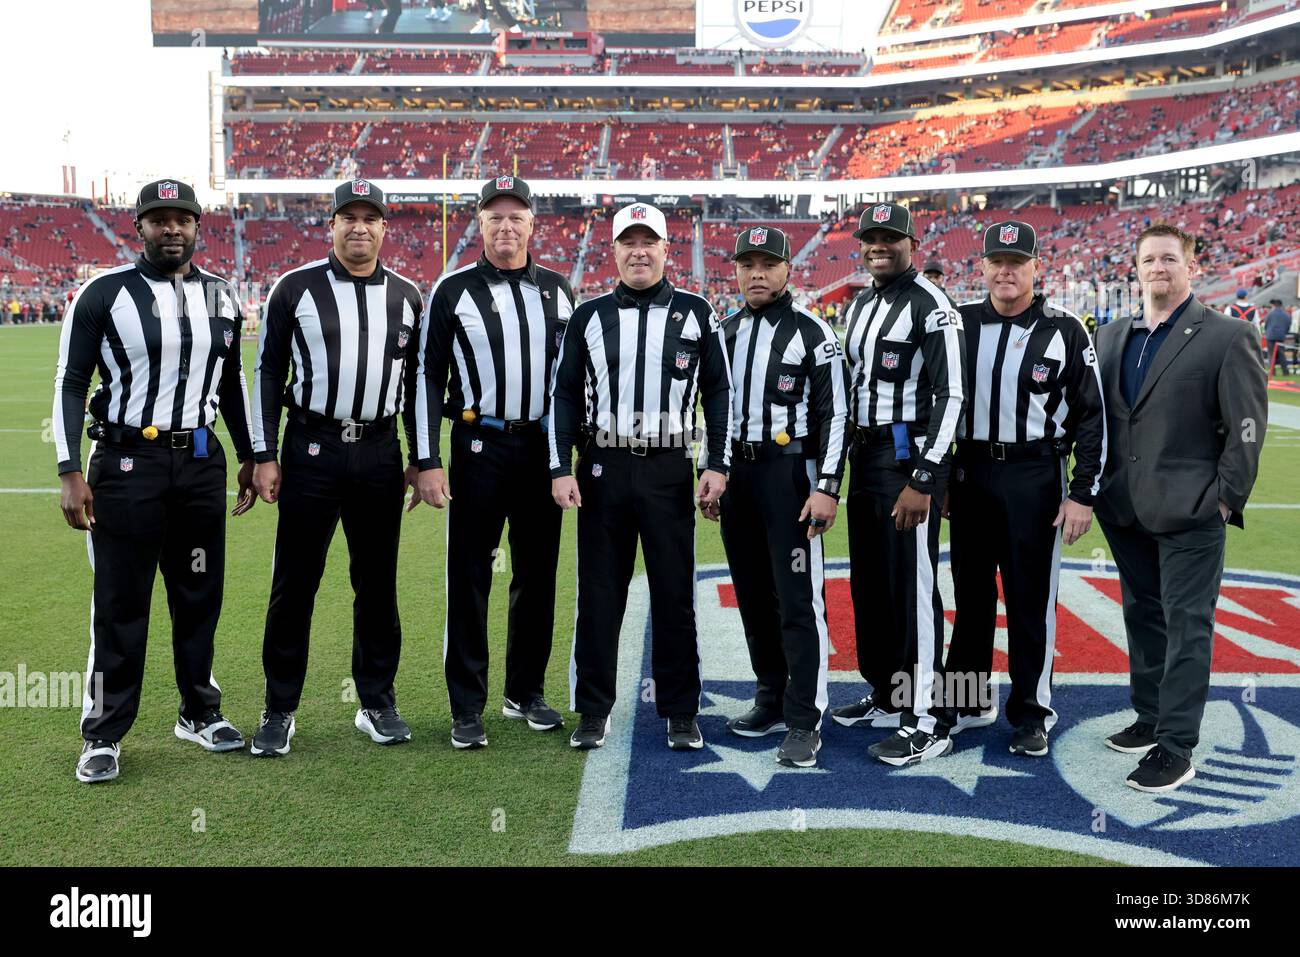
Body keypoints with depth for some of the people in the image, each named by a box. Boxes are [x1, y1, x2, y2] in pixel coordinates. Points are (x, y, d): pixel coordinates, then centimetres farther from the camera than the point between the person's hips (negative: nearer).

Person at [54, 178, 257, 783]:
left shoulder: (221, 297, 9)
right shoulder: (103, 294, -5)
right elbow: (71, 384, -4)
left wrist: (249, 455, 17)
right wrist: (71, 473, -10)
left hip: (200, 461, 4)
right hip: (125, 461, -4)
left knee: (200, 595, 12)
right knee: (120, 603, 1)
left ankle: (199, 712, 28)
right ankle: (104, 734, 14)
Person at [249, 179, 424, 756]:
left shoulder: (406, 296, 9)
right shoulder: (295, 288, 1)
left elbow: (416, 382, 14)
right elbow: (268, 374, 2)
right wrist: (264, 456, -3)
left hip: (380, 452, 2)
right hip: (311, 448, -2)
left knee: (377, 581, 9)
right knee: (294, 584, 2)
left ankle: (377, 703, 22)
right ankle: (280, 710, 14)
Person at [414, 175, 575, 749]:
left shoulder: (557, 291, 10)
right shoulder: (453, 291, 0)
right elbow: (428, 378, -1)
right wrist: (427, 463, -8)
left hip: (542, 447, 4)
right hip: (480, 447, -3)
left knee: (538, 575, 10)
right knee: (469, 578, 0)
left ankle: (525, 693, 25)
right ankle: (467, 710, 9)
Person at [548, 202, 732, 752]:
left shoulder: (695, 313, 6)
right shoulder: (589, 316, 8)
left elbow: (718, 392, 7)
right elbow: (564, 395, 8)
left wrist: (718, 465, 0)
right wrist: (560, 469, 0)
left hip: (669, 469, -1)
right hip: (603, 468, 1)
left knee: (675, 594, 3)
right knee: (598, 593, 5)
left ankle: (681, 714, 14)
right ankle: (593, 711, 16)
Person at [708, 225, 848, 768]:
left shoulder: (812, 334, -5)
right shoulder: (724, 333, 13)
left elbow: (834, 414, -8)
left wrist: (827, 488, -15)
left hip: (790, 472, -6)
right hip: (735, 473, 6)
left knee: (797, 600, -7)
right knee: (753, 596, 12)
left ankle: (803, 723, -3)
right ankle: (772, 702, 24)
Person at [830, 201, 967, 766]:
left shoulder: (931, 307, -11)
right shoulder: (859, 306, 15)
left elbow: (950, 397, -16)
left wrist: (923, 480, -21)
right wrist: (844, 461, 17)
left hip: (910, 457, -9)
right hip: (864, 455, 9)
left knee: (912, 587, -7)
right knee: (869, 583, 14)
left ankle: (927, 723, 1)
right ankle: (887, 698, 28)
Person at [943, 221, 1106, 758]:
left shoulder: (1064, 331, -4)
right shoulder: (960, 324, 4)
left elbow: (1091, 417, -2)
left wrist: (1083, 494, -7)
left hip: (1035, 476, -3)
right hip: (970, 473, 3)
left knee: (1030, 599, 3)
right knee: (971, 593, 12)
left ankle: (1031, 714, 16)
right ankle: (970, 701, 26)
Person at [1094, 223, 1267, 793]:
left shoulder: (1228, 337, -5)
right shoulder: (1110, 339, 11)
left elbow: (1247, 428, -7)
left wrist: (1224, 500, -12)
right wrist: (1097, 489, 8)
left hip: (1190, 513, -6)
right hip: (1126, 511, 6)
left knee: (1186, 627, -2)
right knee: (1142, 617, 16)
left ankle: (1175, 749, 4)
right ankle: (1150, 718, 31)